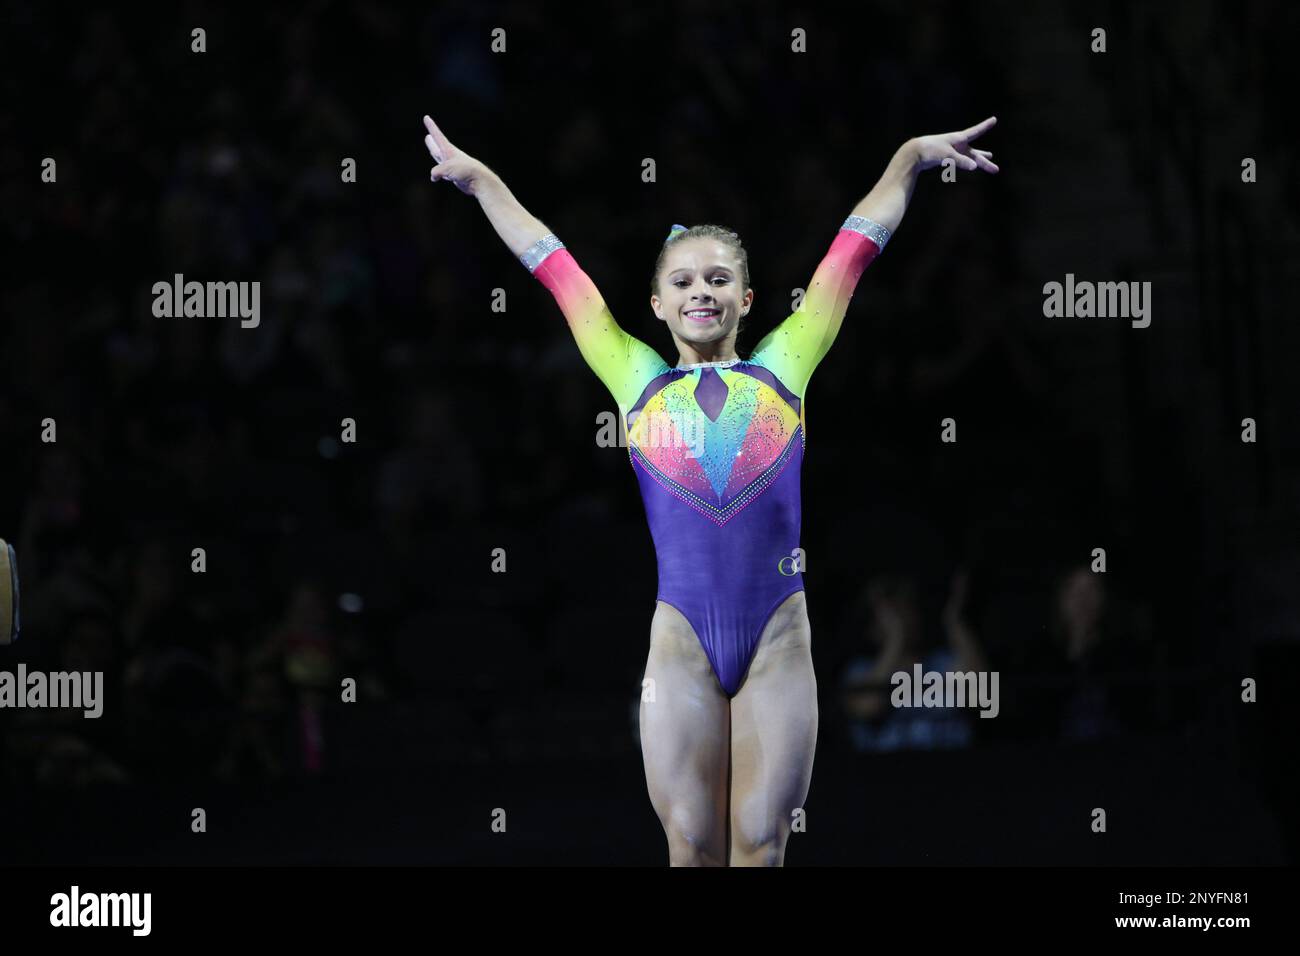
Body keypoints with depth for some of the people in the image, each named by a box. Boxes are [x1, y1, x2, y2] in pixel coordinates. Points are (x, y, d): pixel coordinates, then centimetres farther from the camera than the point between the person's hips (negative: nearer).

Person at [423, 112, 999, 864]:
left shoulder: (781, 368, 11)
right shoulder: (639, 380, 12)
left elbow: (858, 245, 15)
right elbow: (548, 260, 19)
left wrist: (913, 157, 18)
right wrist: (479, 179, 26)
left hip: (778, 640, 0)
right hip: (682, 641, 0)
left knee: (761, 846, -1)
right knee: (693, 849, -1)